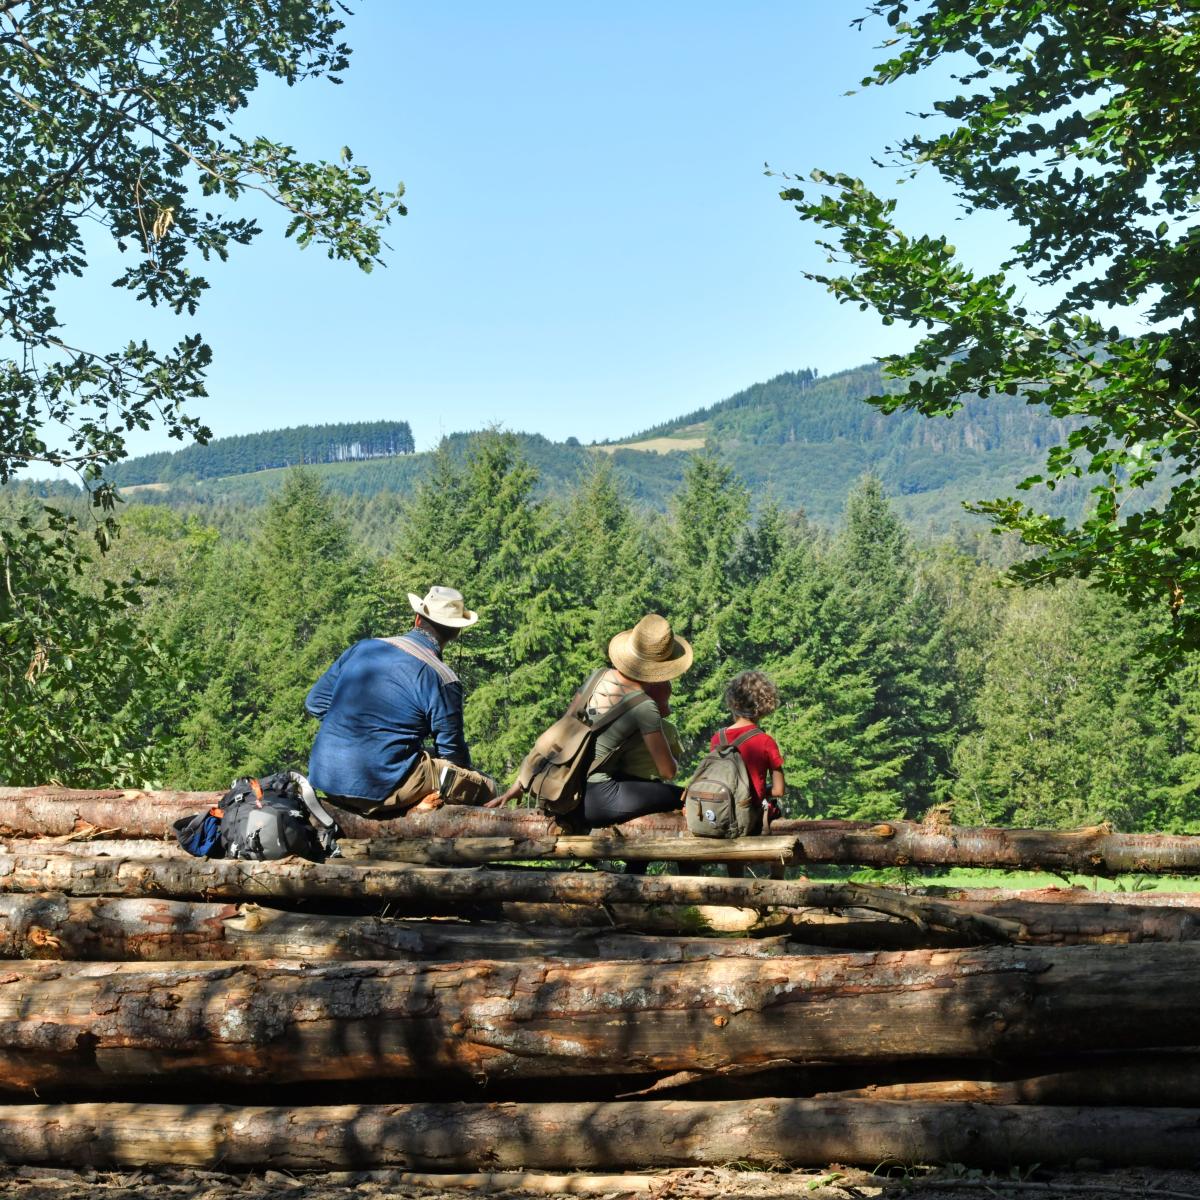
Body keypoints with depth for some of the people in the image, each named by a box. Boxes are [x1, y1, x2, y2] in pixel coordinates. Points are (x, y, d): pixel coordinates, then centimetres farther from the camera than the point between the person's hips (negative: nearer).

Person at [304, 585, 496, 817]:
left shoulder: (362, 648, 9)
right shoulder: (442, 680, -8)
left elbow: (314, 703, 14)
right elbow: (452, 753, 0)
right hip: (383, 787, -6)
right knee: (485, 789, 3)